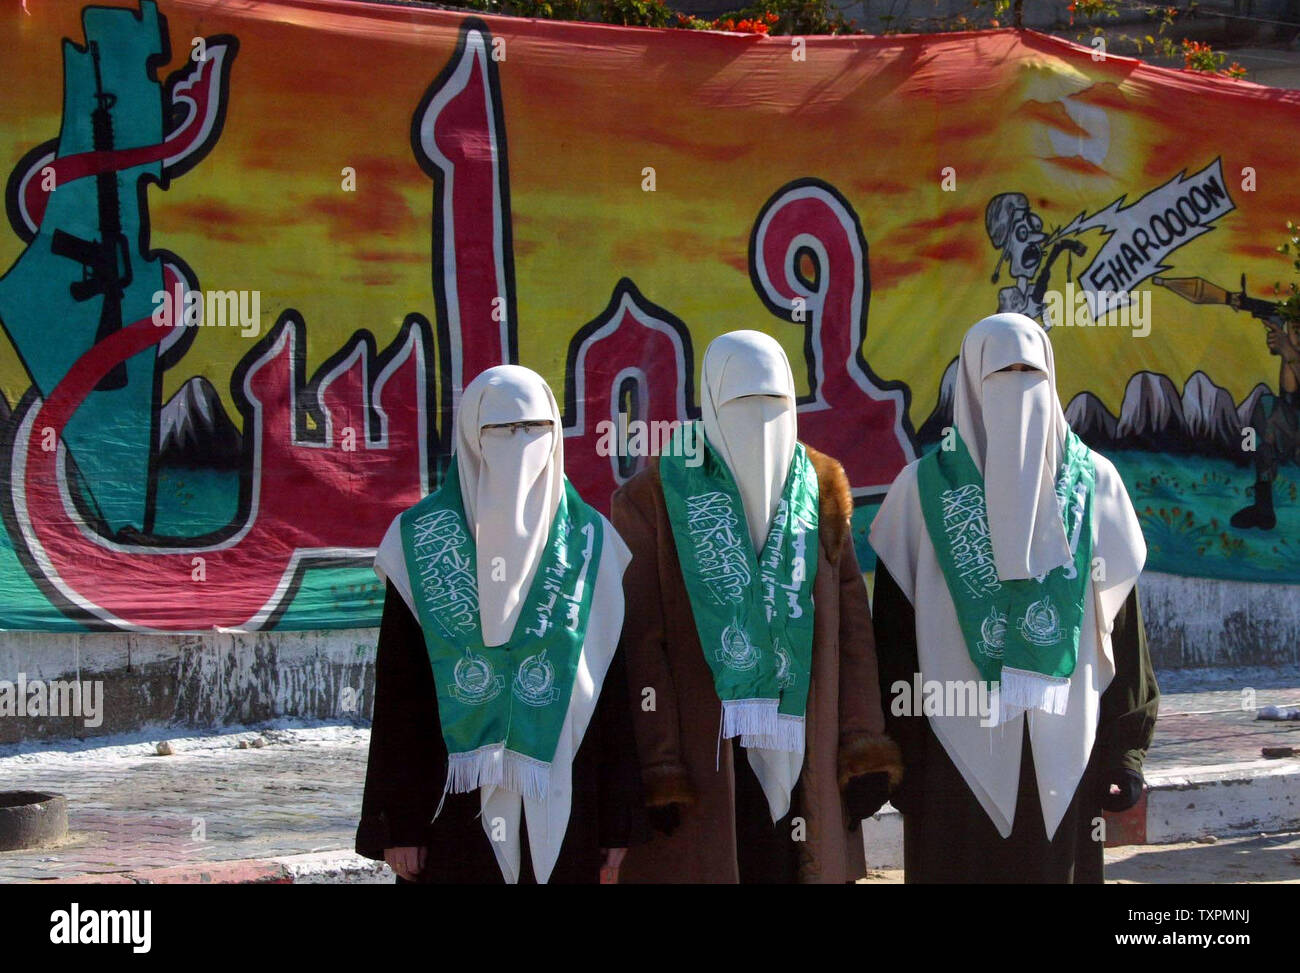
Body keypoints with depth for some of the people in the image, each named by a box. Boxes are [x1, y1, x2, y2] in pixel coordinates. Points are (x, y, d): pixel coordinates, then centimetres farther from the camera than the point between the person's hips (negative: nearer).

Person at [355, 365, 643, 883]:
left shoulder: (591, 542, 5)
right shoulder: (420, 543, 1)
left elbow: (613, 688, 5)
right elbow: (397, 691, 0)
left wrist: (618, 820, 2)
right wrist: (397, 822, -4)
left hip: (561, 800, 1)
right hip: (456, 799, -1)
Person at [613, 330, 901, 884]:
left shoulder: (819, 491, 11)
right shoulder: (656, 500, -1)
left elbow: (851, 626, 8)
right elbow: (640, 641, -5)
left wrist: (864, 748, 1)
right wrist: (658, 768, -11)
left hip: (800, 760, 3)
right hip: (703, 765, -3)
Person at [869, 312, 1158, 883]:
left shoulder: (1095, 483, 7)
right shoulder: (921, 491, 2)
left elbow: (1120, 623, 6)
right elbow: (895, 630, 1)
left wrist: (1124, 750, 2)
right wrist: (900, 756, -3)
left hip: (1065, 747, 2)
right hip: (958, 752, -1)